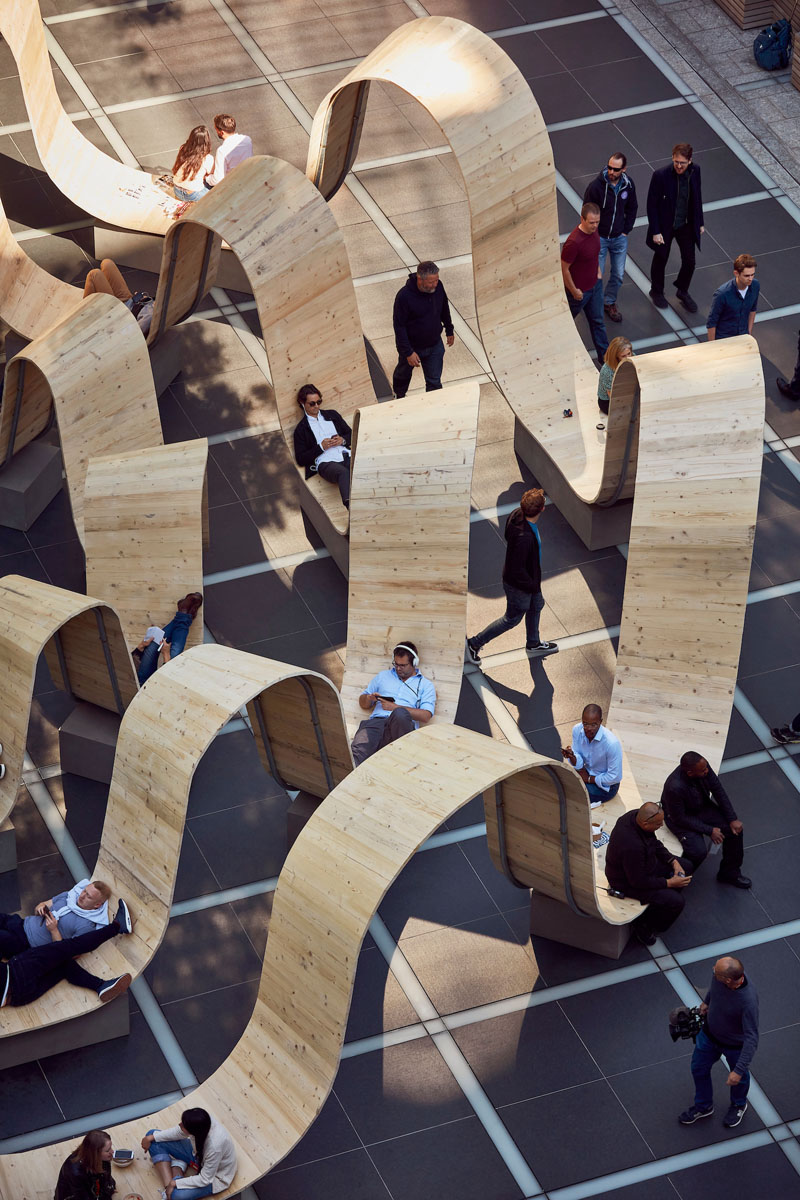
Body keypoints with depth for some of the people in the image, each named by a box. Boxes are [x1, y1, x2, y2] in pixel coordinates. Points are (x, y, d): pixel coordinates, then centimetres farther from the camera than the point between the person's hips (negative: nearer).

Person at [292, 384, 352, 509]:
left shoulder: (332, 414, 27)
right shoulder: (301, 428, 15)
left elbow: (351, 435, 29)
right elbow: (300, 460, 8)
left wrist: (342, 440, 5)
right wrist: (321, 447, -4)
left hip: (347, 456, 4)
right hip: (326, 462, -4)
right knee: (343, 472, -41)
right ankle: (349, 506, -67)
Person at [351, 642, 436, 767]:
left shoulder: (425, 685, 19)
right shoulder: (383, 676, 31)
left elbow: (426, 716, 3)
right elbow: (362, 703, 33)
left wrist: (395, 707, -5)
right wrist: (369, 698, 7)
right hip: (376, 721, 2)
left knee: (400, 714, -41)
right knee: (359, 751, -34)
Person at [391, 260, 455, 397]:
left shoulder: (438, 287, -17)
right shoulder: (404, 296, -32)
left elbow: (444, 309, 5)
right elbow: (399, 326, -24)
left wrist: (449, 330, 17)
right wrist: (408, 352, -24)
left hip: (435, 345, 3)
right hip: (412, 346, -3)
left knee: (434, 382, 8)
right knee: (403, 375, 26)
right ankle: (399, 397, 55)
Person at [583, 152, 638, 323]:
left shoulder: (628, 184, -8)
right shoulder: (596, 186, -23)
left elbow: (632, 208, 9)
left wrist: (626, 230, 4)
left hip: (619, 238, 4)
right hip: (599, 237, -4)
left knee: (618, 275, 13)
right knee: (596, 275, 3)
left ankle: (610, 303, 35)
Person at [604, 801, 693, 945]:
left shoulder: (636, 815, -14)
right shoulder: (632, 845, -41)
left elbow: (655, 844, 6)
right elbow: (638, 881, -28)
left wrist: (674, 862, -3)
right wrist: (670, 883, -20)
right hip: (627, 882, -9)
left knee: (685, 866, 16)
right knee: (677, 901, -18)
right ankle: (643, 927, 6)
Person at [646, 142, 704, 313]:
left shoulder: (694, 172, -13)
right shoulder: (660, 175, -26)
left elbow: (697, 198, 4)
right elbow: (652, 205, -18)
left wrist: (700, 223, 11)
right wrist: (655, 232, -17)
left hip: (686, 225, 3)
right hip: (665, 226, -3)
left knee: (689, 261, 10)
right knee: (660, 260, 17)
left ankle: (683, 292, 37)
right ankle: (656, 291, 43)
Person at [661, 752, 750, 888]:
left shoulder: (703, 766, -22)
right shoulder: (674, 788, -38)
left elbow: (718, 790, -7)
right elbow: (679, 818, -25)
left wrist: (732, 819, -8)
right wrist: (709, 830, -21)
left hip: (703, 807, 7)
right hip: (680, 817, -6)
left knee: (735, 828, -6)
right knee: (699, 851, -26)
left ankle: (730, 872, 14)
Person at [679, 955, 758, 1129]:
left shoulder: (748, 1000, -44)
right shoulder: (719, 972, -28)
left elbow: (751, 1038, -38)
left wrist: (739, 1070, -38)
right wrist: (706, 1001, 17)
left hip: (736, 1045, -5)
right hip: (710, 1034, 5)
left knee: (738, 1079, 24)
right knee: (699, 1069, 24)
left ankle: (738, 1105, 57)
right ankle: (703, 1106, 52)